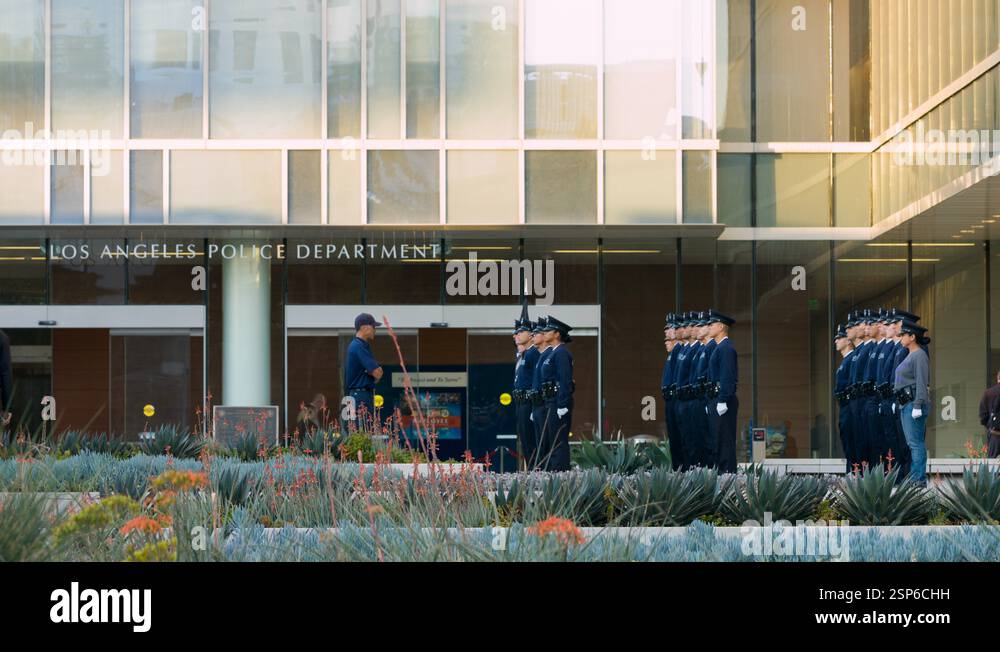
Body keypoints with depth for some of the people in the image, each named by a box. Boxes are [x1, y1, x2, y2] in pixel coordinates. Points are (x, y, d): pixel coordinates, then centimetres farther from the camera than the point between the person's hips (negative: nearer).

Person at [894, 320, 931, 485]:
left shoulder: (920, 355, -11)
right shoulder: (910, 356, 19)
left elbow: (922, 382, -18)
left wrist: (917, 406, -23)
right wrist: (899, 402, 22)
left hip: (915, 403, -11)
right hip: (906, 404, 11)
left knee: (916, 442, -11)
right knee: (912, 442, 10)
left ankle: (920, 479, -12)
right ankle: (914, 477, 13)